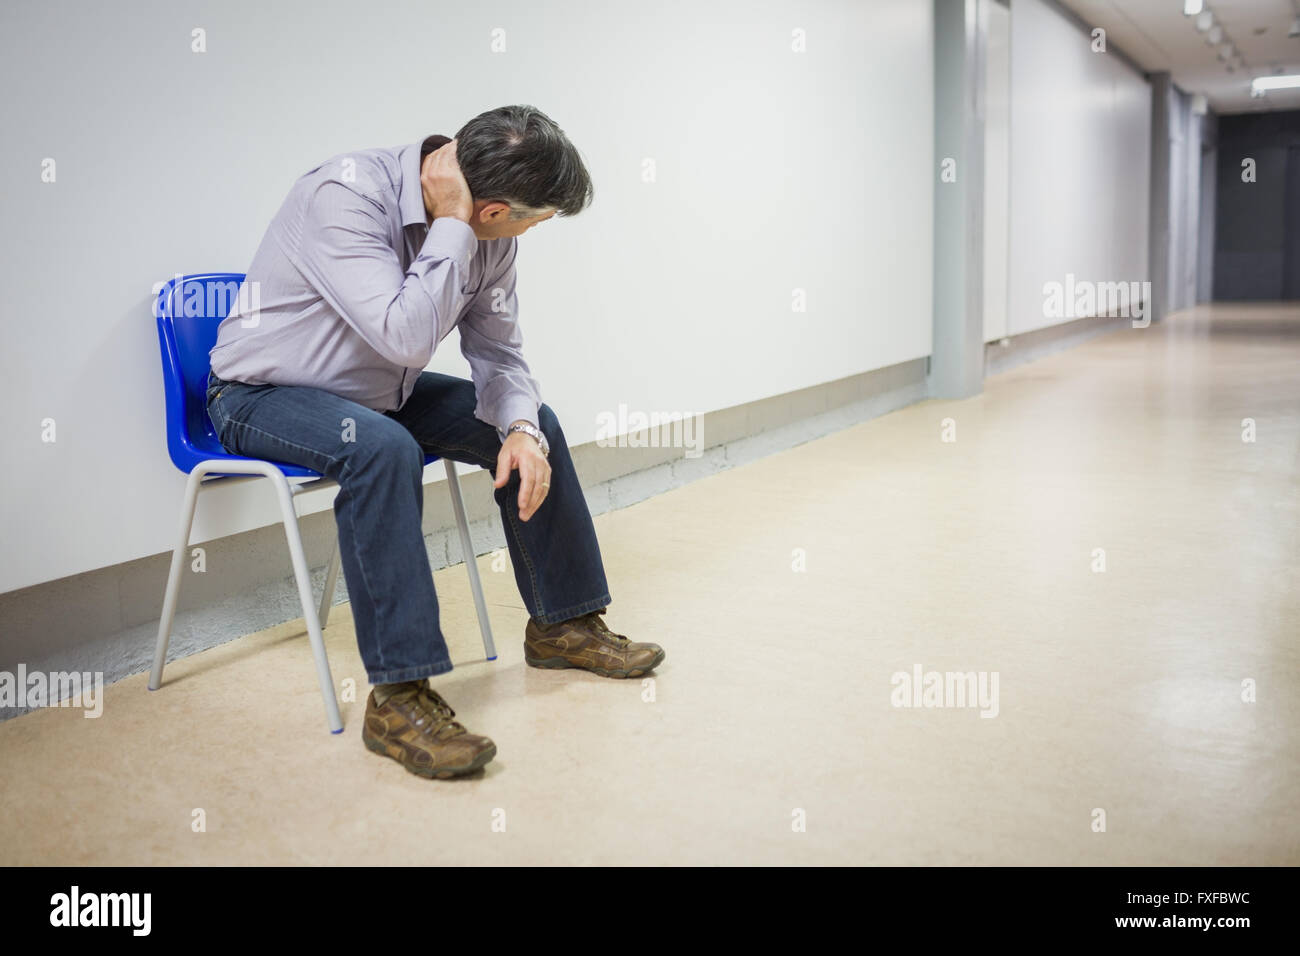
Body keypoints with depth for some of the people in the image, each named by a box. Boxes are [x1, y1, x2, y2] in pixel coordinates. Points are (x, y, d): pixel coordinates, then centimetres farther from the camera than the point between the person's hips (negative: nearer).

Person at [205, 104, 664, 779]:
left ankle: (562, 623, 15)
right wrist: (451, 225, -34)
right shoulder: (344, 195, -31)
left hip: (381, 390, 7)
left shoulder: (485, 234, -10)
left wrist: (521, 429, -20)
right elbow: (407, 338, -41)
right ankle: (399, 697, -31)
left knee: (532, 426, 0)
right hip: (260, 395, -7)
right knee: (382, 447, -37)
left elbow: (497, 350, -2)